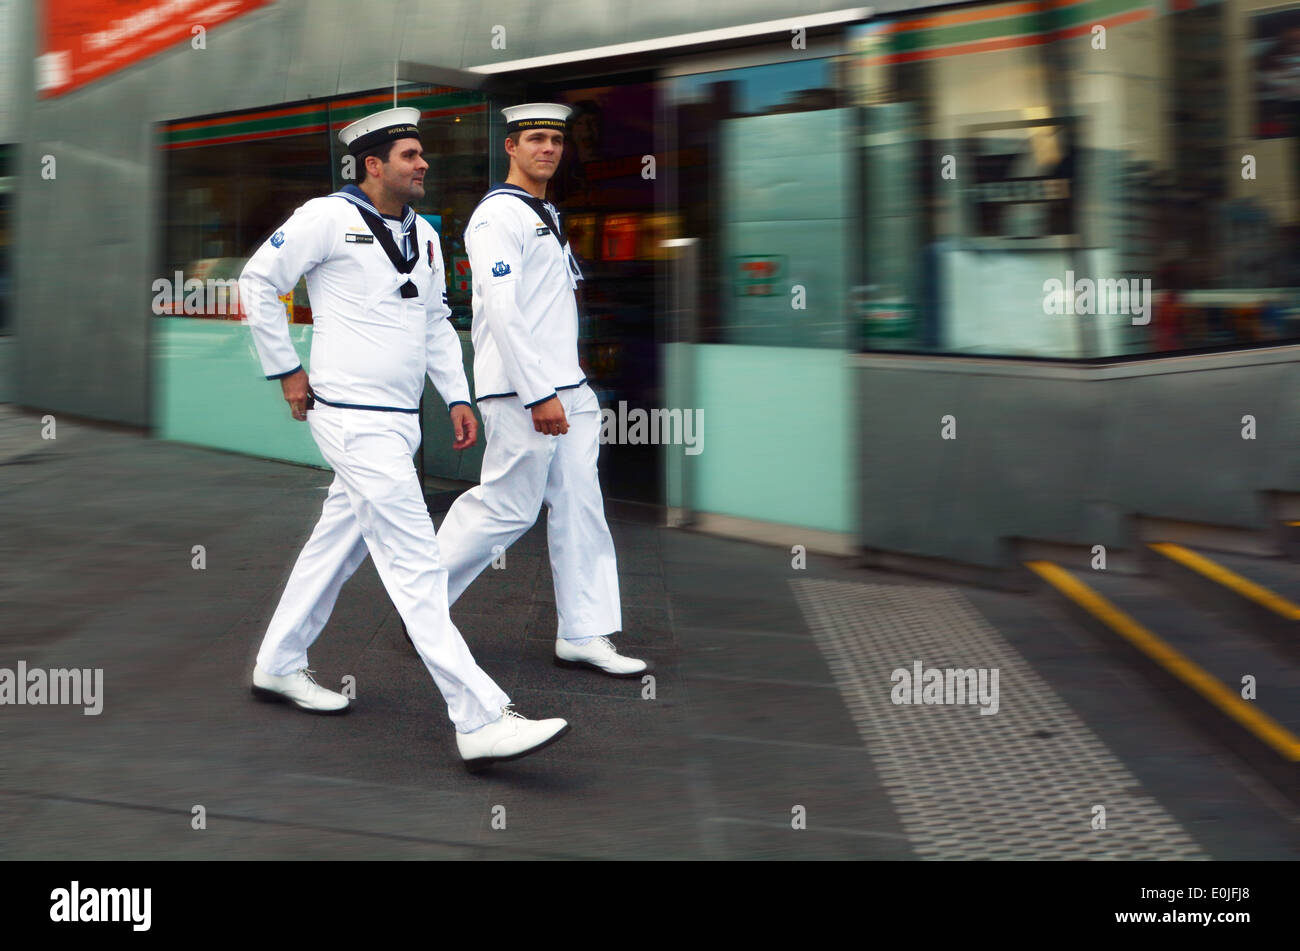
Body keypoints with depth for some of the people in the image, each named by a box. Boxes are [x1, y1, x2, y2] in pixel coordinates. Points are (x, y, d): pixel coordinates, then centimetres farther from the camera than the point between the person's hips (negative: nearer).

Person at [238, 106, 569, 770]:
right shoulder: (328, 218, -8)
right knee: (414, 563, -12)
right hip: (353, 418, -8)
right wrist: (286, 371, -4)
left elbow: (436, 322, 23)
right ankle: (481, 721, -15)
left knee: (339, 542, 18)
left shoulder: (424, 235, 15)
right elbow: (258, 281, -4)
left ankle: (278, 666, 36)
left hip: (399, 419, 8)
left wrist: (457, 397, 14)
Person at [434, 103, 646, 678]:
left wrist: (564, 388, 19)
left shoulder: (547, 217, 20)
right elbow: (502, 312, -18)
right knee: (507, 508, -5)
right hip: (520, 393, -9)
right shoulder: (498, 216, -10)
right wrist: (538, 395, -21)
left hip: (566, 388, 9)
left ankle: (584, 635, 9)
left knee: (579, 507, 6)